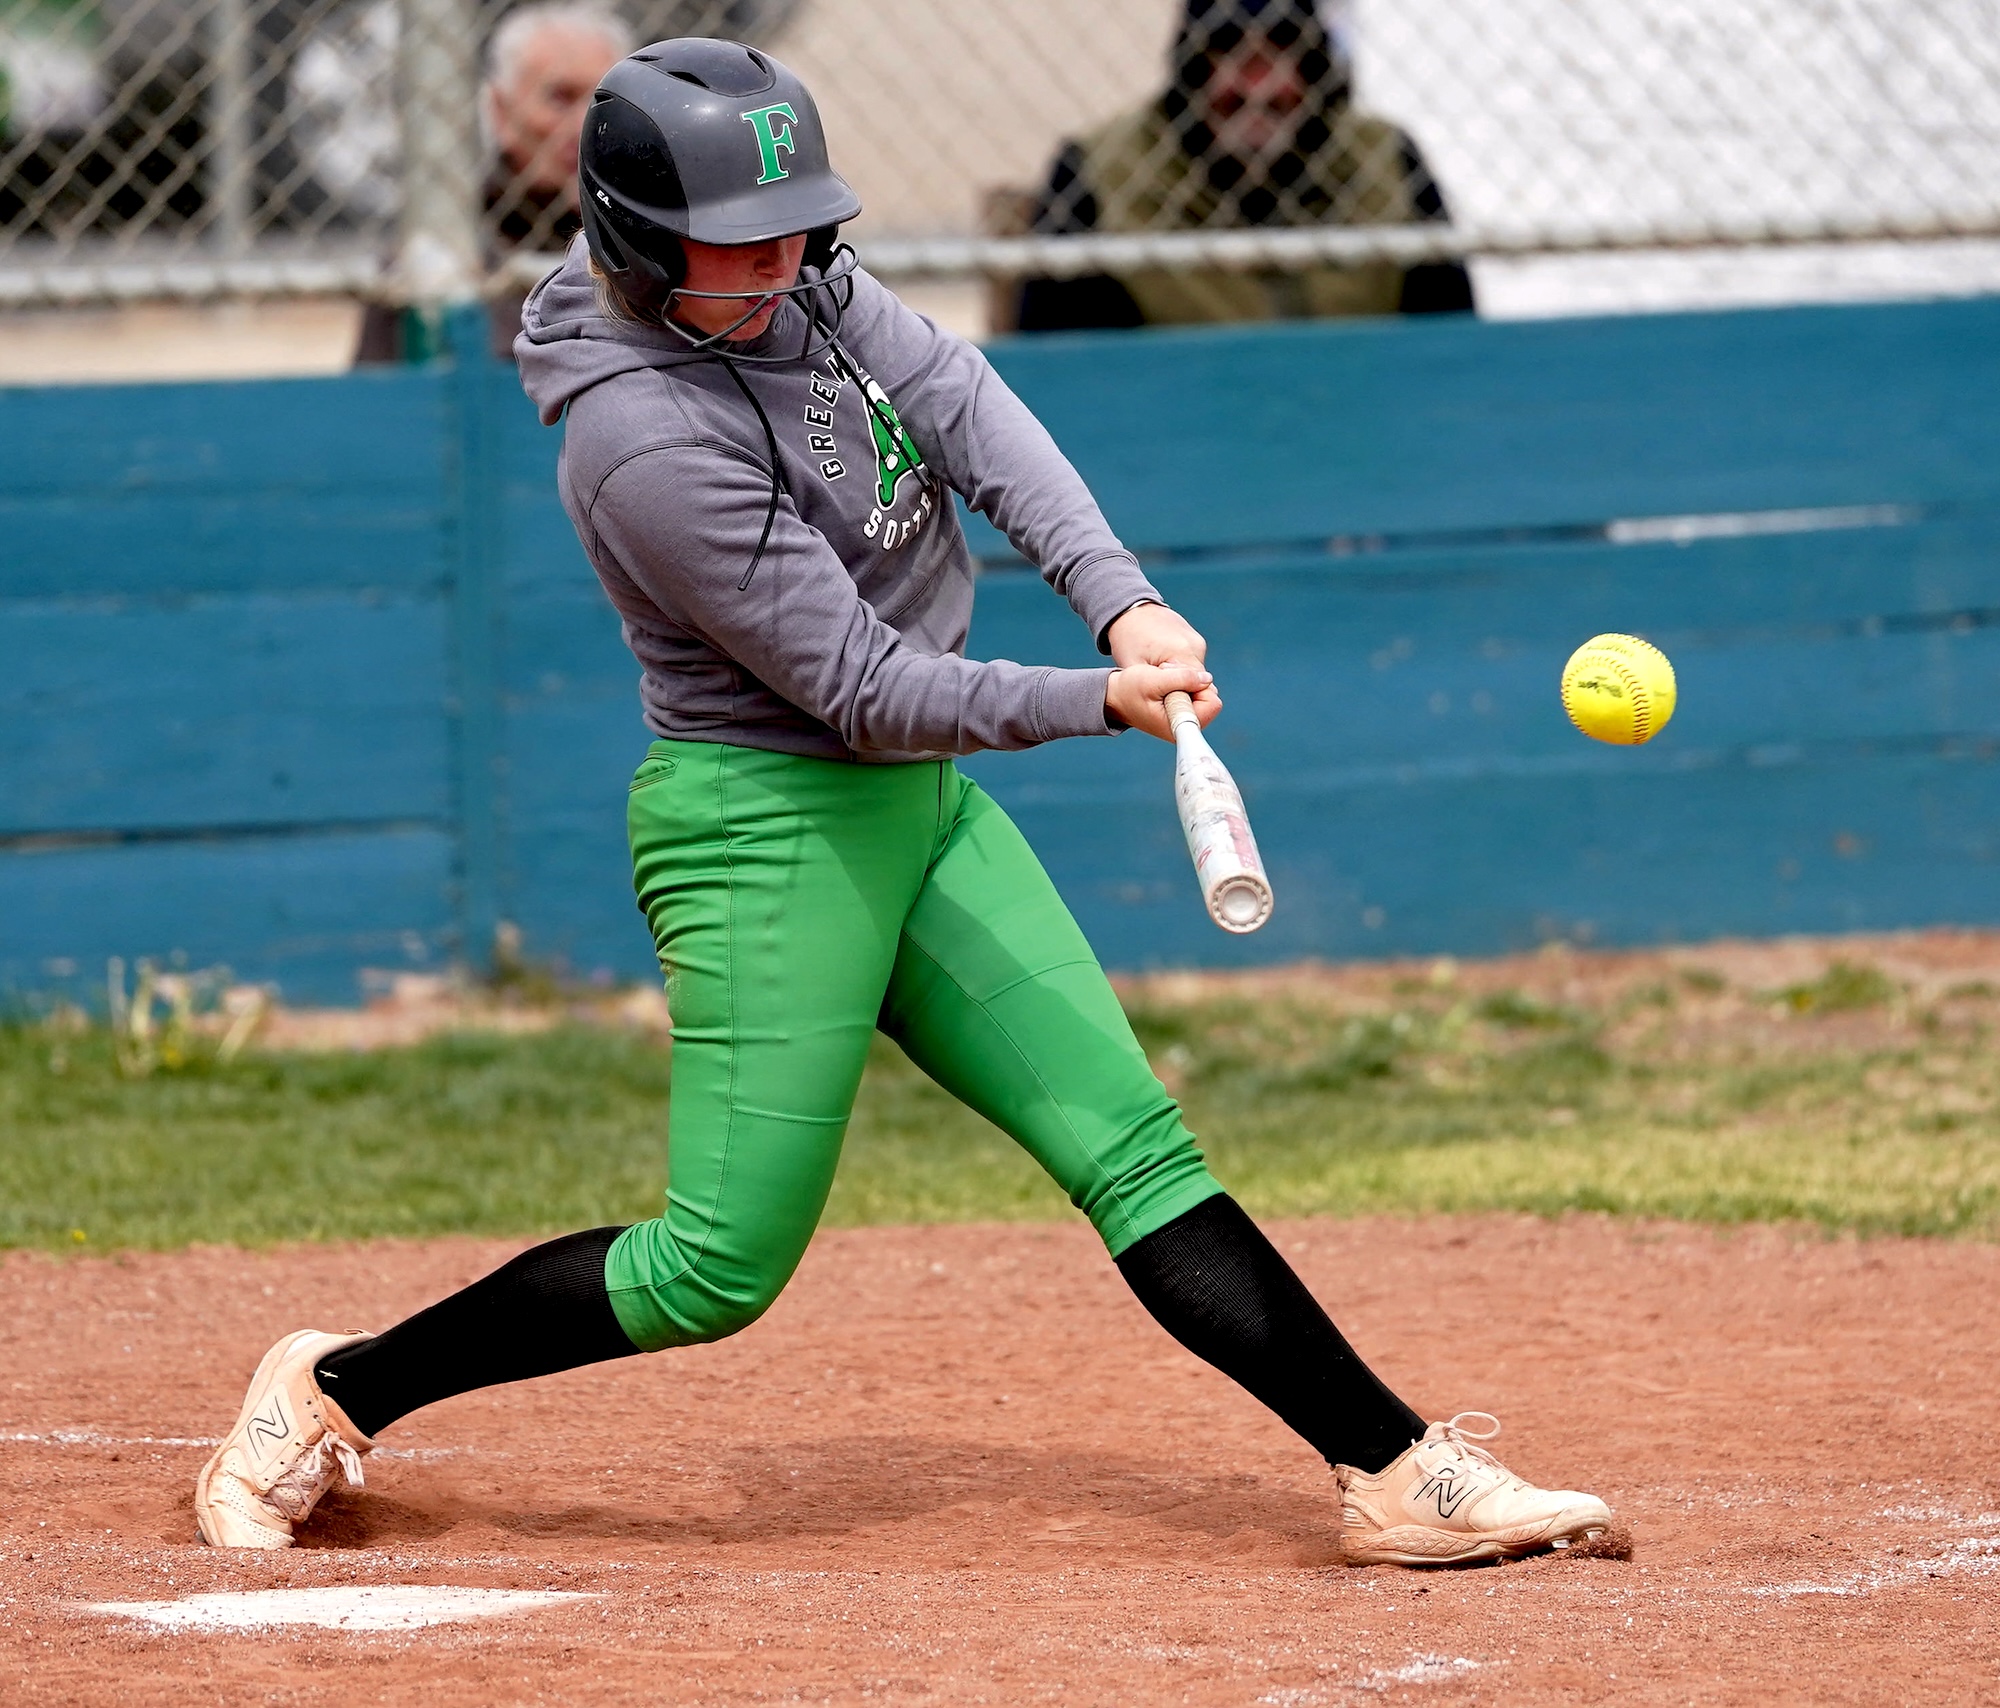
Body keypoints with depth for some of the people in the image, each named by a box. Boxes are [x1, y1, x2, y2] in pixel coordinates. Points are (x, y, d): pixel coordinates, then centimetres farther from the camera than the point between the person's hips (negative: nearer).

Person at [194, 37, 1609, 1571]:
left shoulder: (797, 281, 0)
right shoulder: (646, 439, -24)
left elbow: (964, 405, -8)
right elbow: (867, 688, -23)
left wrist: (1122, 599, -22)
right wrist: (1102, 702, -29)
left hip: (918, 808, 8)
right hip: (767, 824, -8)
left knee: (1134, 1144, 2)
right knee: (724, 1267, -6)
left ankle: (1397, 1470, -1)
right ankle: (335, 1388, 9)